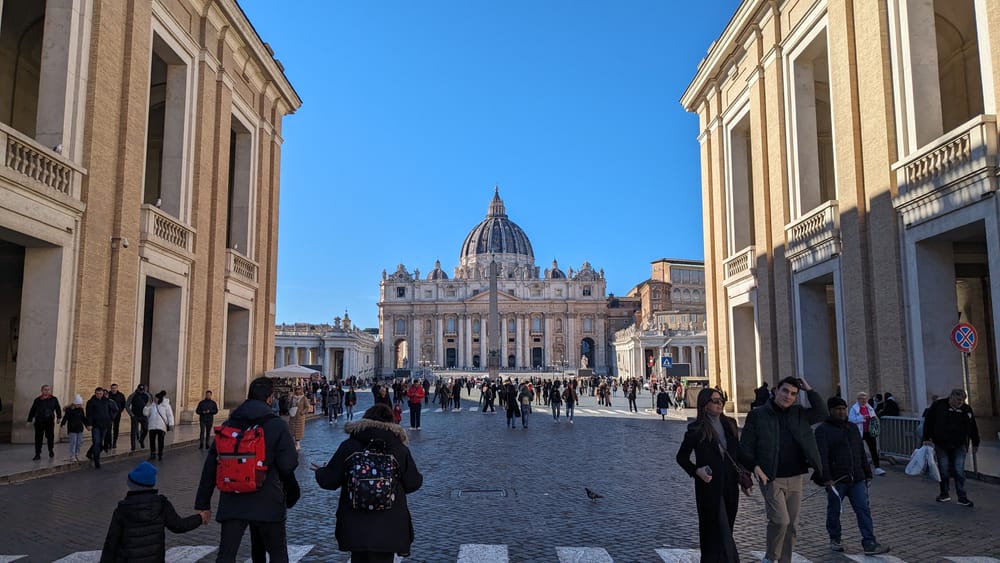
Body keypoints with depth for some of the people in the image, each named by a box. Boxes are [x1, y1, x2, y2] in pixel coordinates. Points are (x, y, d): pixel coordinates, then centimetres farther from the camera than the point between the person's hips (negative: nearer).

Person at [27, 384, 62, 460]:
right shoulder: (37, 400, 4)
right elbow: (32, 410, 9)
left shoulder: (53, 399, 3)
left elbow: (58, 408, 10)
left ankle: (51, 451, 30)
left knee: (50, 437, 7)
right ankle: (37, 454, 7)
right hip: (39, 422, 0)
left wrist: (59, 417, 6)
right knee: (38, 439, 0)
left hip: (50, 422, 0)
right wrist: (29, 420, 8)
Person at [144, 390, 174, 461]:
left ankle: (160, 454, 13)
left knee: (160, 441, 1)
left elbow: (170, 415, -3)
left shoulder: (166, 405, -1)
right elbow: (145, 413, 7)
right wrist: (147, 406, -8)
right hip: (152, 426, 3)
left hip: (162, 426, -3)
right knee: (152, 440, 1)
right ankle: (153, 454, 13)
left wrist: (171, 424, -10)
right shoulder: (152, 405, 9)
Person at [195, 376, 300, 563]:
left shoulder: (228, 425, 5)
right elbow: (289, 465, -14)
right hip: (267, 504, -3)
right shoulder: (277, 425, -7)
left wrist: (203, 503, 10)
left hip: (232, 503, 3)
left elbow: (210, 466, 6)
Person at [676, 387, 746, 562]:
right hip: (709, 486, -5)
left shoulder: (730, 424, 7)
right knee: (719, 530, -4)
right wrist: (696, 471, -15)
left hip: (730, 484, 5)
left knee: (727, 527, 11)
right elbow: (681, 457, -1)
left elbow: (738, 453, 15)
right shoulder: (696, 429, -7)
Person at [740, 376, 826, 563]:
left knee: (792, 525, 10)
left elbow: (822, 412, 1)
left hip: (795, 478, 5)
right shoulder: (758, 415, -3)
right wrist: (755, 466, -16)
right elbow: (746, 446, -4)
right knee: (780, 520, -15)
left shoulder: (799, 414, 11)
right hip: (771, 479, -5)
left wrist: (809, 390, -2)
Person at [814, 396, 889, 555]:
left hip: (856, 478, 5)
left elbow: (861, 453, 21)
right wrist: (826, 478, -22)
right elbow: (821, 456, -15)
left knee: (864, 510, -1)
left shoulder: (852, 427, 16)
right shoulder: (823, 430, -7)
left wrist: (867, 473, 18)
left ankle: (870, 544, -1)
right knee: (834, 511, 7)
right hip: (836, 479, -5)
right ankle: (835, 540, 23)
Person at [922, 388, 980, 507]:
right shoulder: (938, 405, -4)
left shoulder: (967, 410, 2)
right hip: (941, 445, -1)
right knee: (944, 470, 5)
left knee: (959, 471, -4)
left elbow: (973, 428, 13)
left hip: (959, 446, 1)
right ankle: (944, 494, 20)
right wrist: (927, 438, -3)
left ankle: (962, 497, 3)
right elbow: (928, 422, 0)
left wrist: (975, 443, 17)